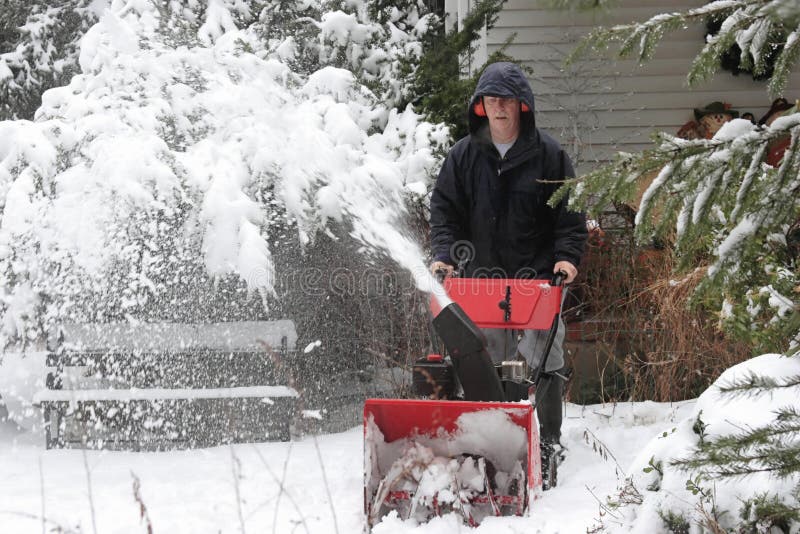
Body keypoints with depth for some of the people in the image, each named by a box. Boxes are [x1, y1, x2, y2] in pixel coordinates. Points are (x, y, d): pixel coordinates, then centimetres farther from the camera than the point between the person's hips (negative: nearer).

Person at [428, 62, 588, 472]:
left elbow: (570, 213, 0)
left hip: (538, 275, -2)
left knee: (543, 358, 1)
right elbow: (444, 209, 6)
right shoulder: (463, 156, 5)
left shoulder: (547, 154, -1)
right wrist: (444, 255, -8)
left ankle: (548, 439, 8)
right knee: (483, 361, 4)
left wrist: (567, 256, -12)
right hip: (482, 276, 2)